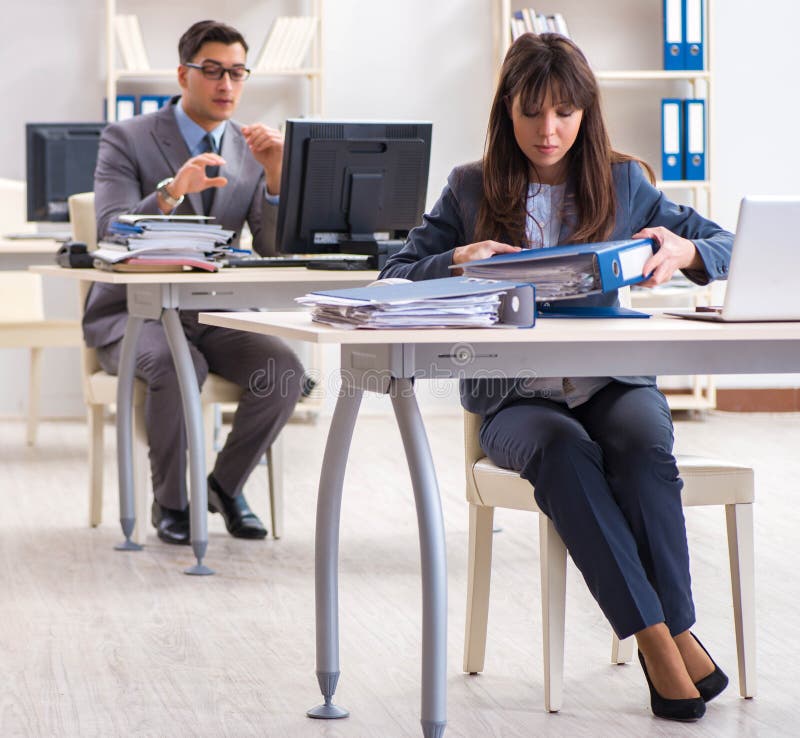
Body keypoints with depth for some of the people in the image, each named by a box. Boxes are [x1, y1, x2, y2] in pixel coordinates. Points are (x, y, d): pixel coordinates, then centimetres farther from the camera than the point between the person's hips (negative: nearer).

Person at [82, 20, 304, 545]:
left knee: (285, 369, -24)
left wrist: (275, 174, -19)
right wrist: (172, 191, -37)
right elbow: (112, 234, -20)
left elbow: (275, 250, -3)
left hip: (212, 317, 4)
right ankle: (171, 502, -11)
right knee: (177, 365, -36)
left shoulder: (251, 152, 7)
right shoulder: (127, 140, -6)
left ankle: (227, 485, 1)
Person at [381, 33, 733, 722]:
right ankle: (659, 640, -36)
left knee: (642, 444, -34)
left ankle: (675, 629, -30)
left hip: (613, 382, 1)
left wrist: (684, 252, -14)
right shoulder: (470, 190, 7)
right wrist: (457, 262, -16)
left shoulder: (623, 181, 10)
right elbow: (395, 276, 5)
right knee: (564, 451, -34)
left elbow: (725, 246, 11)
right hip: (516, 398, -1)